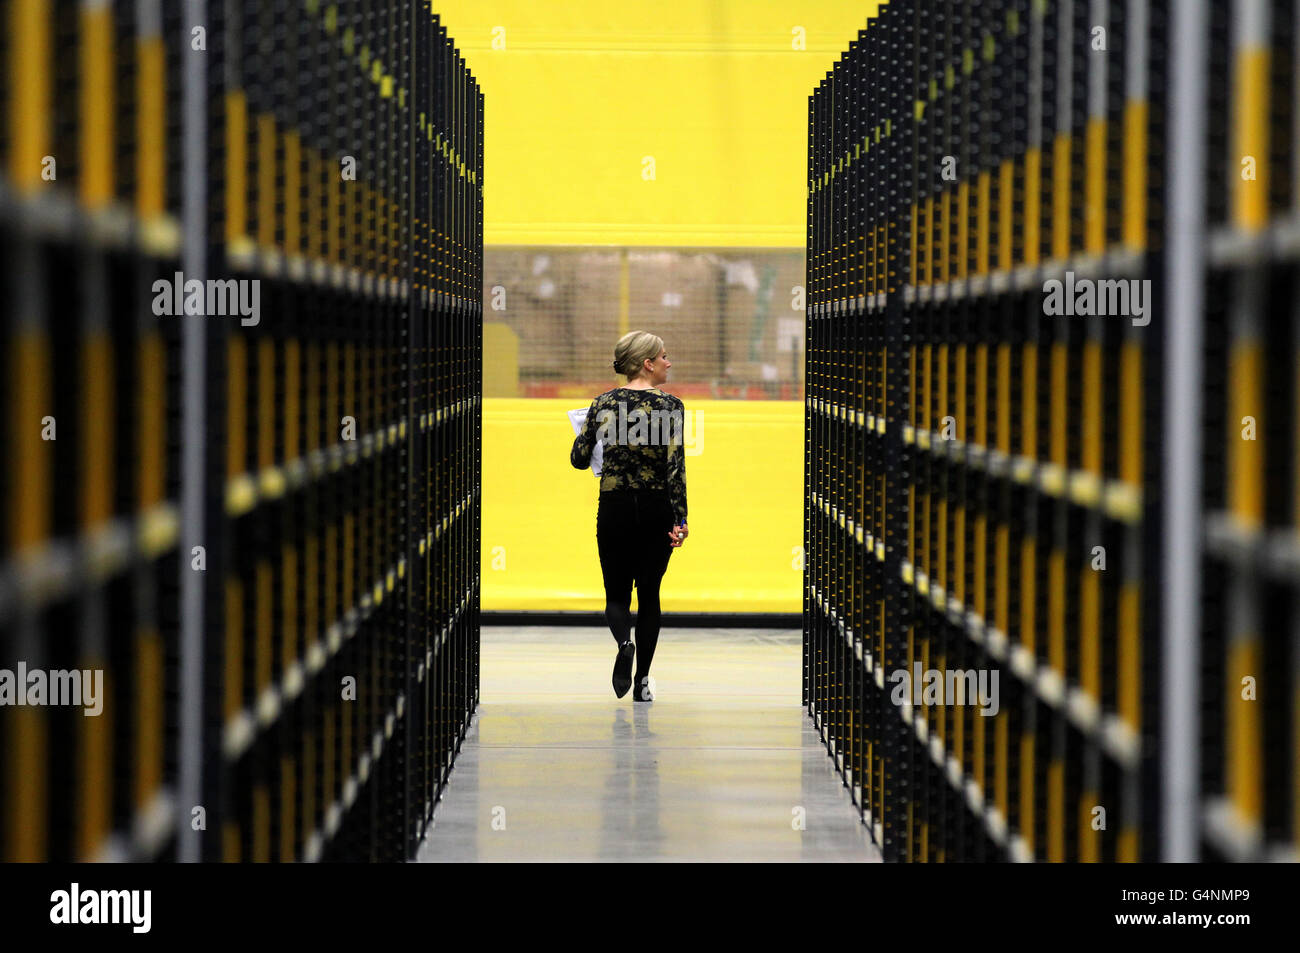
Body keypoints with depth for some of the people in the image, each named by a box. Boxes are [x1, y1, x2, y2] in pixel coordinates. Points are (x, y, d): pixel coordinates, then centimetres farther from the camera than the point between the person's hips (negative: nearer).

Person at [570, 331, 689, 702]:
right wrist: (681, 520, -14)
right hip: (656, 509, -1)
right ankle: (642, 682, 11)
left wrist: (584, 431, 24)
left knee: (617, 593, 11)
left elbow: (579, 459, 4)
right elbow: (675, 466, -15)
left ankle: (624, 641, -22)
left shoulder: (603, 403, 0)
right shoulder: (670, 405, -9)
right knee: (649, 593, 13)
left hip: (614, 509, 1)